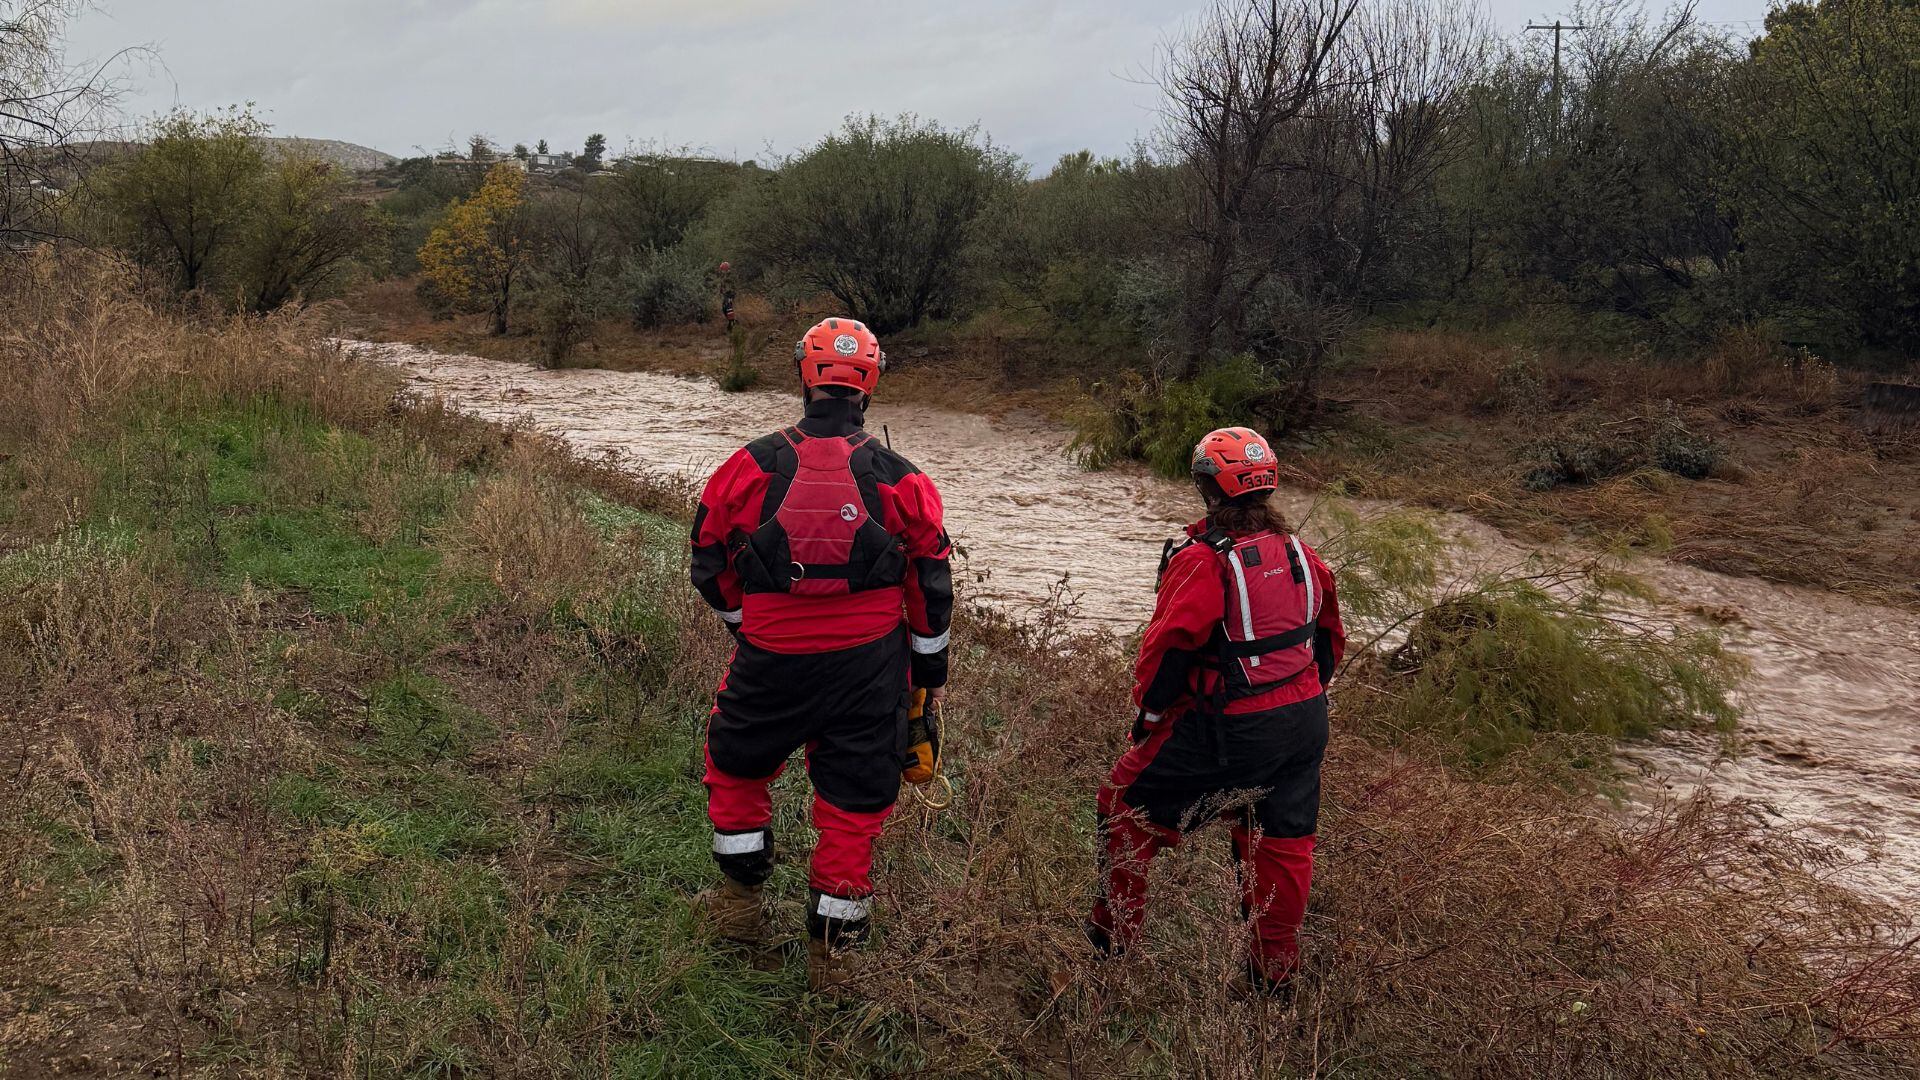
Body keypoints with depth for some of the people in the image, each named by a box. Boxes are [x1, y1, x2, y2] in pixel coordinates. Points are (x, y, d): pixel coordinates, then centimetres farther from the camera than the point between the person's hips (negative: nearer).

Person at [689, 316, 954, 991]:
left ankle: (743, 902, 37)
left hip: (771, 659, 0)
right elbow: (932, 584, 1)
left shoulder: (751, 466, -6)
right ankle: (832, 949, 20)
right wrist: (932, 668, 14)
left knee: (737, 765, 25)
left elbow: (710, 564, 3)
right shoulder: (899, 480, -5)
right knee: (854, 798, 11)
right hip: (869, 667, 0)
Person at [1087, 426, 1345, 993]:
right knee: (1282, 841, 18)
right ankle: (1274, 973, 29)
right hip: (1306, 722, 7)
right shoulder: (1301, 554, 5)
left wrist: (1149, 712, -2)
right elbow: (1330, 638, 15)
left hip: (1232, 730, -7)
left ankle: (1112, 936, 20)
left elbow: (1168, 648, -17)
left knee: (1128, 803, 10)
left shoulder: (1202, 561, -17)